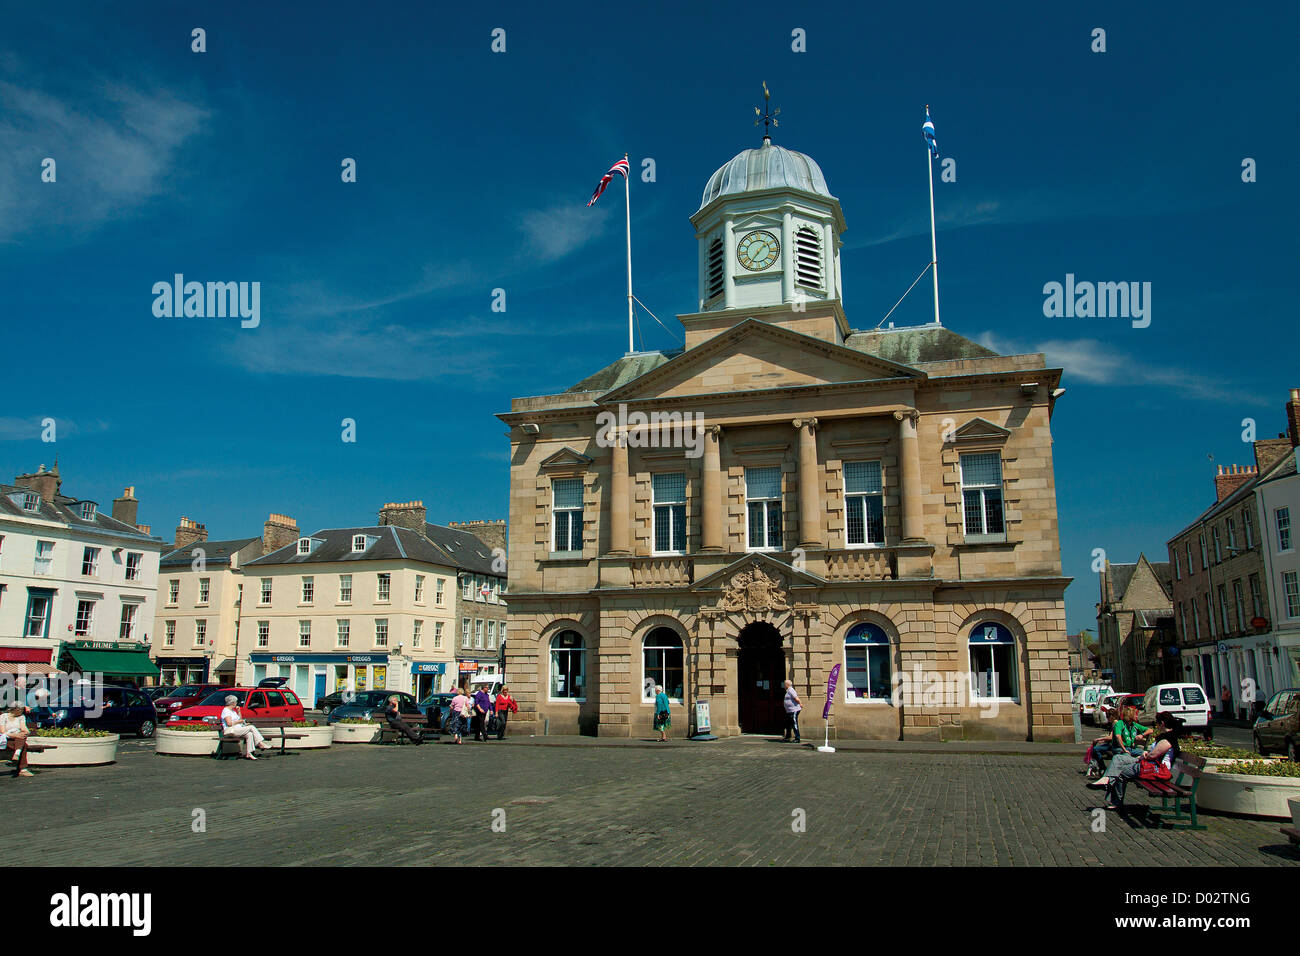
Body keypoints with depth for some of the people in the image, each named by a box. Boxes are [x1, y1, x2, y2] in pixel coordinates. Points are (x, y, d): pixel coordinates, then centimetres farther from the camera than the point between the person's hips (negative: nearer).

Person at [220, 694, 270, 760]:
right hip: (230, 731, -9)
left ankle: (248, 753, -26)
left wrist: (239, 711, 14)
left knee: (249, 734, -20)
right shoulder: (226, 710, -8)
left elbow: (240, 719, 26)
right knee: (251, 727, -22)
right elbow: (229, 723, -18)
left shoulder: (232, 710, 21)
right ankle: (261, 744, -20)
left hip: (237, 729, 9)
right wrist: (238, 721, -6)